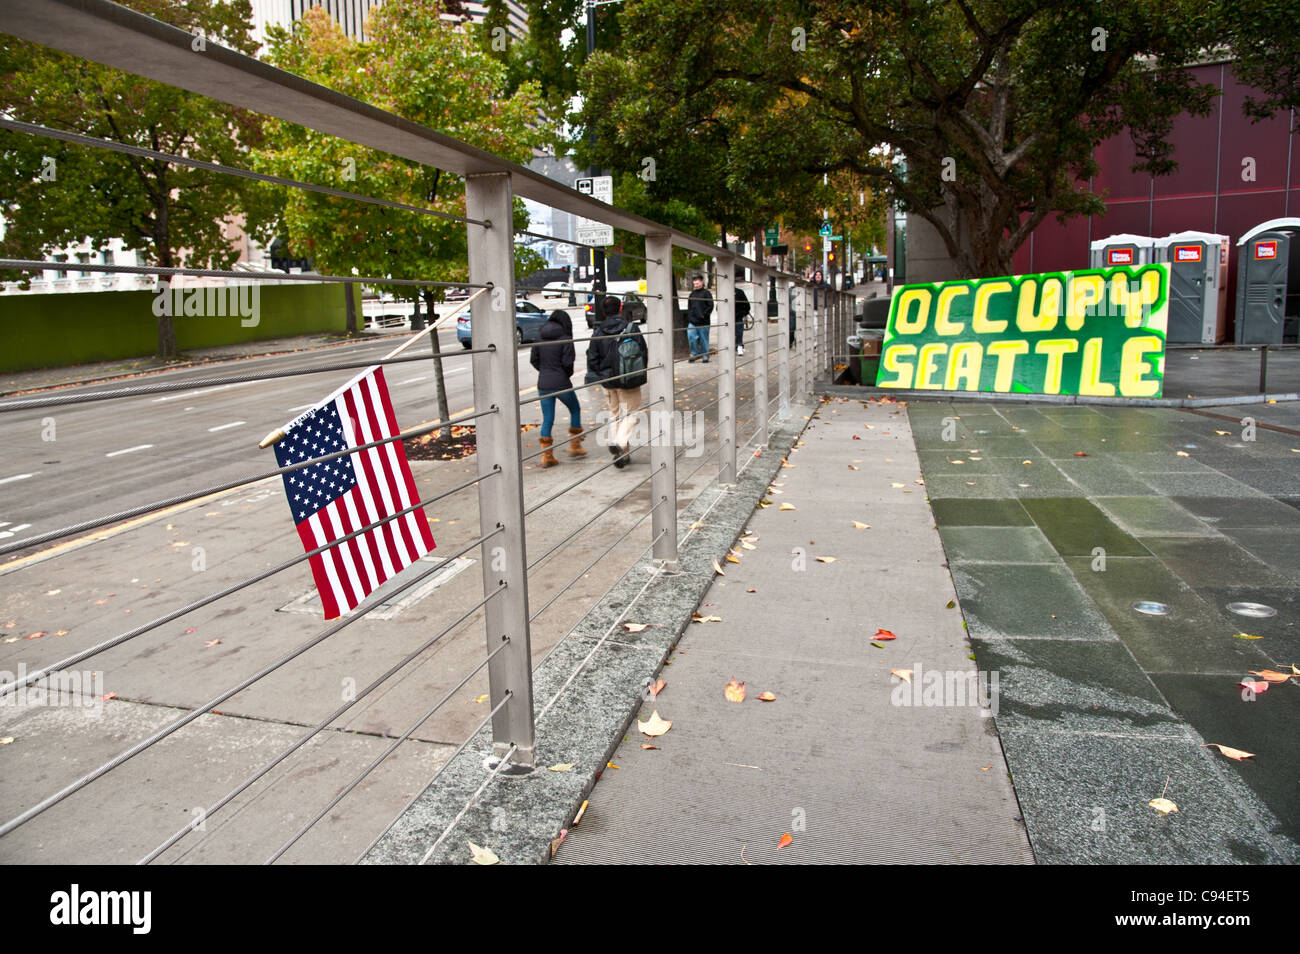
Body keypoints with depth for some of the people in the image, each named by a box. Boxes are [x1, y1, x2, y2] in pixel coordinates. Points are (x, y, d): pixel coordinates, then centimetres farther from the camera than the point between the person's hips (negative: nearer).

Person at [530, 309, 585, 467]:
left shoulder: (539, 338, 5)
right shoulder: (565, 339, -10)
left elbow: (533, 359, 4)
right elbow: (567, 362, -15)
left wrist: (545, 371, 13)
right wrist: (568, 374, 4)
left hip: (543, 385, 4)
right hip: (561, 384, -4)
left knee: (547, 420, 8)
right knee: (575, 410, 19)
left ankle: (546, 456, 6)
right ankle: (574, 447, 23)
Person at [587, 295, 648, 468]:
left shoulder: (598, 332, -2)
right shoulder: (631, 328, -8)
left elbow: (592, 360, -1)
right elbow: (644, 352, -5)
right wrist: (641, 374, 10)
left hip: (608, 382, 3)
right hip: (629, 382, -3)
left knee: (615, 415, 16)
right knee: (630, 414, 4)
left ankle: (623, 454, 17)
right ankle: (620, 442, -20)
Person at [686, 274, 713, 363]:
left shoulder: (706, 293, -1)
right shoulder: (692, 294, 16)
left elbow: (710, 306, -5)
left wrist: (704, 315, -13)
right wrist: (689, 317, 11)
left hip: (703, 322, -5)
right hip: (692, 321, 5)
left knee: (703, 339, 1)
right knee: (690, 336, -9)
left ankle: (705, 356, 13)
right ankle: (695, 354, 5)